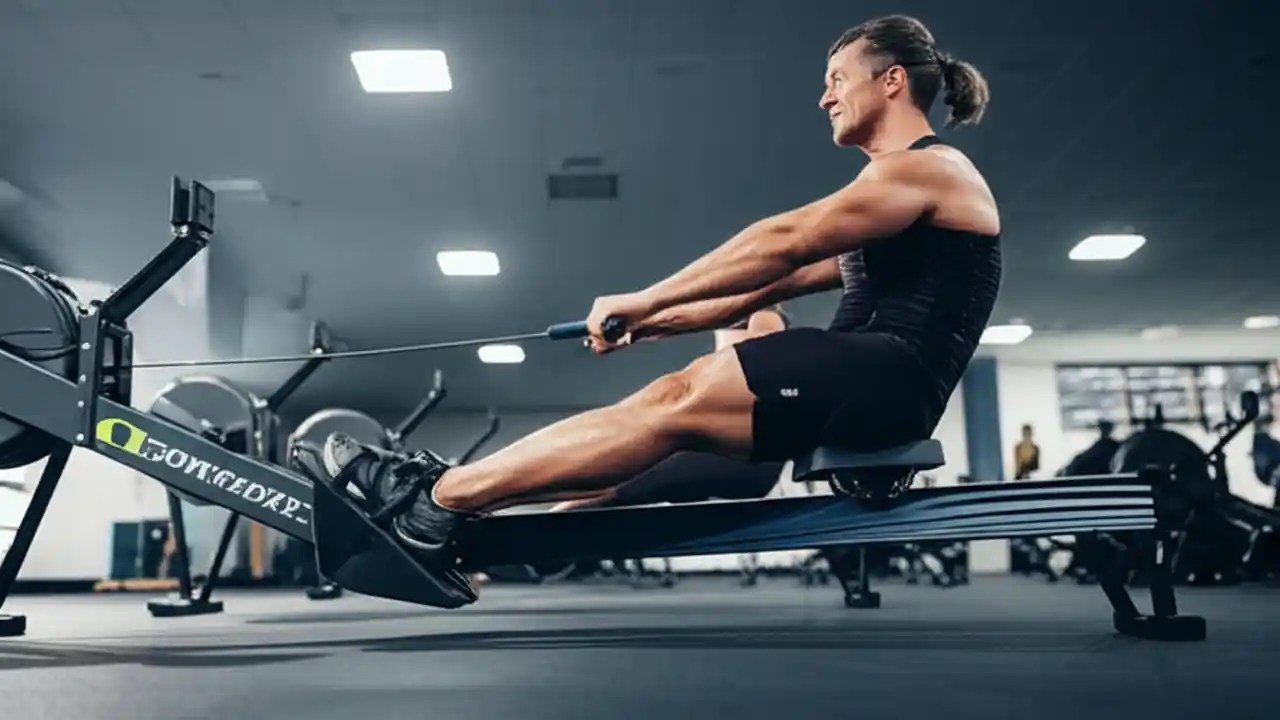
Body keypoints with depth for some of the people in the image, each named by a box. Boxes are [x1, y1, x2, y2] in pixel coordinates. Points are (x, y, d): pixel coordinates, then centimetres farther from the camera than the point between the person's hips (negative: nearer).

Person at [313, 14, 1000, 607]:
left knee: (675, 403, -21)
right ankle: (451, 519, -14)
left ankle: (433, 505, -22)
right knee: (667, 405, -7)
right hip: (856, 381, 9)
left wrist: (641, 302, -12)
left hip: (885, 380, -9)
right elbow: (778, 281, 19)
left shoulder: (930, 168, -3)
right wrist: (654, 322, 11)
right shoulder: (892, 192, 28)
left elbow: (782, 244, -13)